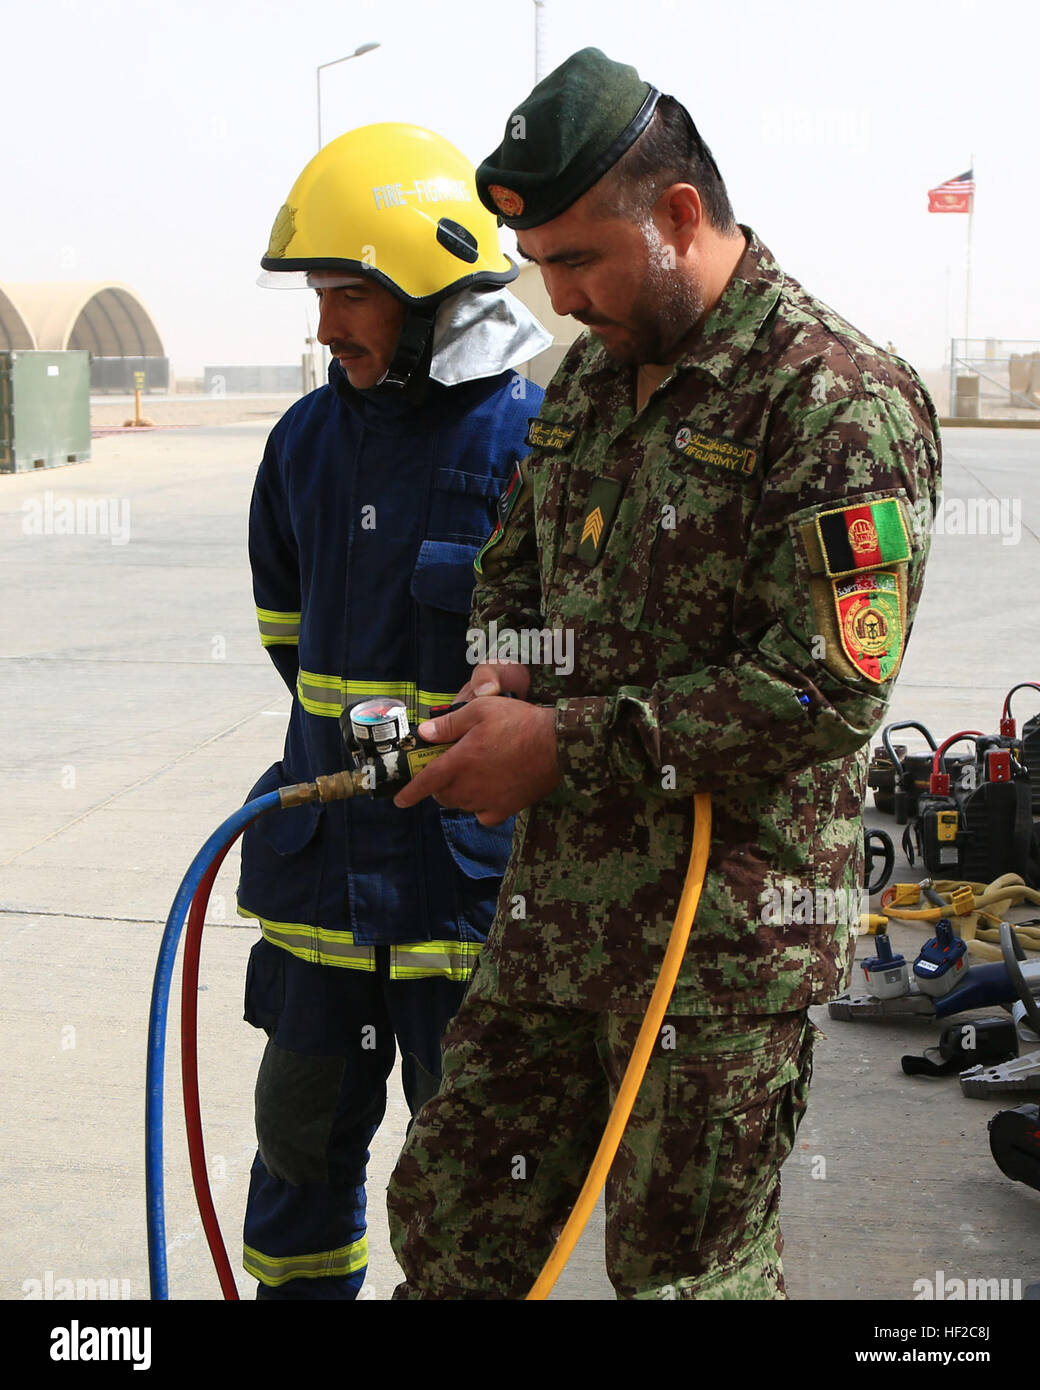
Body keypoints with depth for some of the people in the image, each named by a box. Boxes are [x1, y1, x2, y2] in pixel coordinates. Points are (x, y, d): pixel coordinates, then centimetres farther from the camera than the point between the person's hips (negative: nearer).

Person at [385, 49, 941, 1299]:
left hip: (727, 930, -7)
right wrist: (506, 675, 1)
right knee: (451, 1219, 14)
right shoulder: (593, 375, 11)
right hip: (554, 903, 8)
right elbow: (513, 562, 25)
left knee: (686, 1271, 7)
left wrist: (563, 746, -18)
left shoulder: (838, 402, -15)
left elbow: (824, 692, -21)